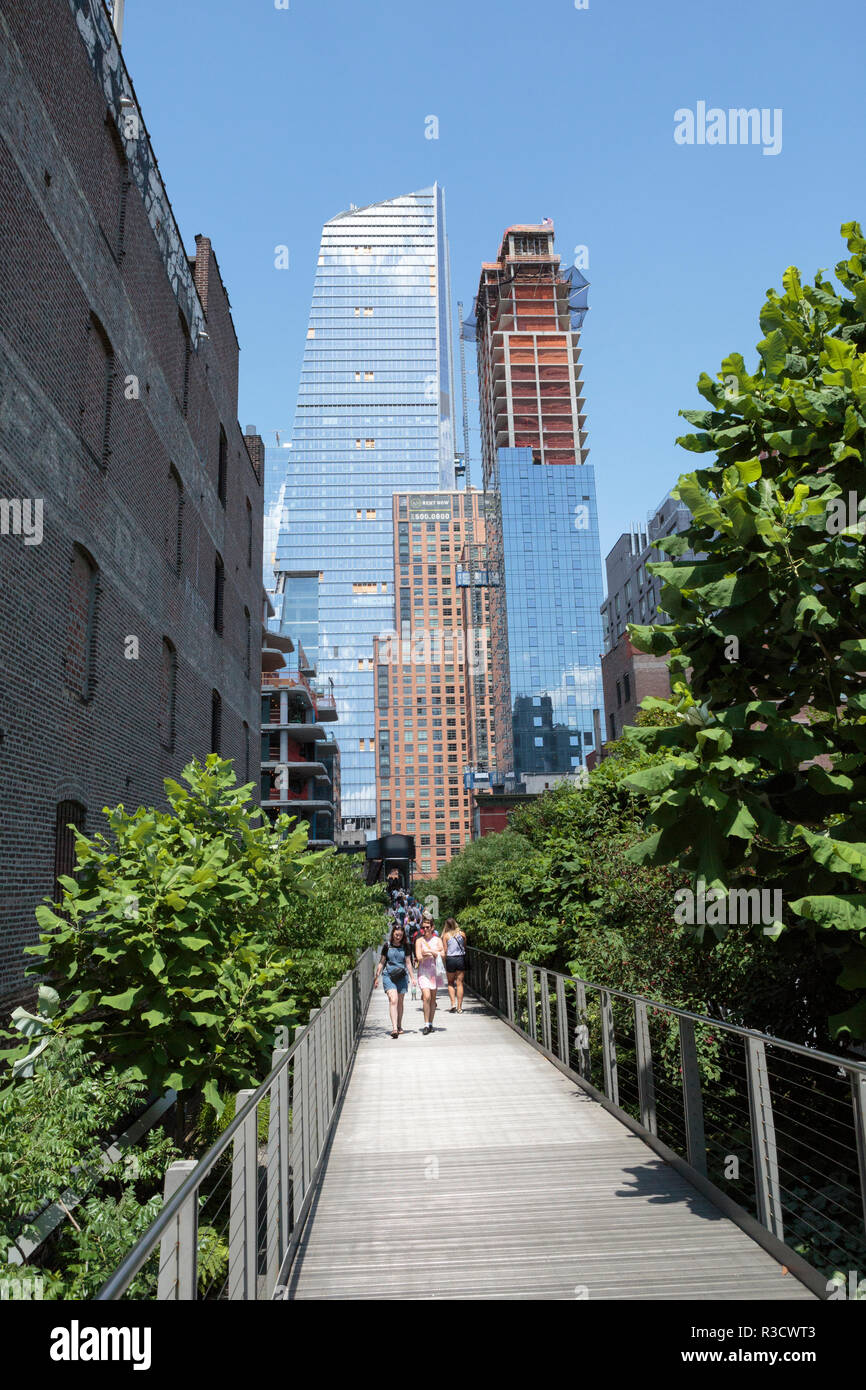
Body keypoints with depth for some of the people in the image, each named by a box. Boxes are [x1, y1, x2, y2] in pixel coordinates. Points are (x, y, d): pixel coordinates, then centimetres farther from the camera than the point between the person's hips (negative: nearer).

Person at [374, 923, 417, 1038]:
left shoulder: (405, 946, 5)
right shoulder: (387, 945, 1)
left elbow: (408, 963, 9)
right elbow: (381, 962, 8)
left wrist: (412, 977, 4)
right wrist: (377, 977, 7)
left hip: (402, 977, 2)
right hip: (388, 976, -2)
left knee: (400, 1003, 9)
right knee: (393, 1000, -17)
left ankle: (399, 1027, 26)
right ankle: (394, 1028, -23)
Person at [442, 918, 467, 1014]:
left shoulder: (446, 935, -3)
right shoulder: (462, 933, 2)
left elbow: (445, 951, -3)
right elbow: (465, 947, 8)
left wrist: (445, 963, 6)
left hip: (450, 959, -1)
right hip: (461, 959, 1)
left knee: (450, 983, 15)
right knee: (459, 983, 6)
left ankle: (453, 1003, 1)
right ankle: (459, 1007, 4)